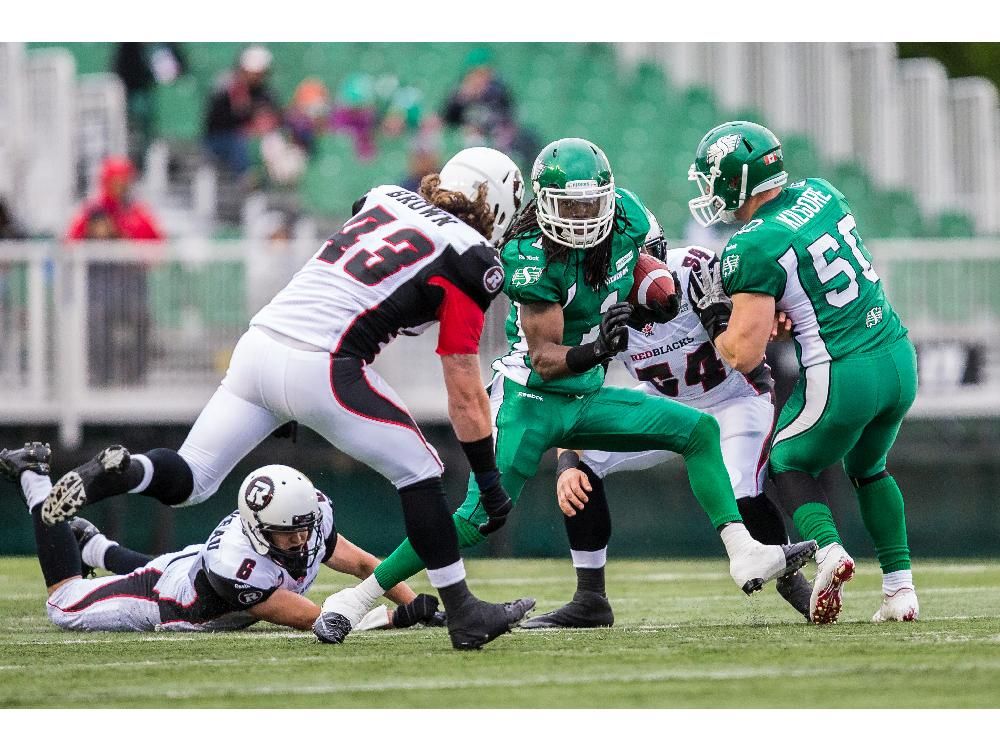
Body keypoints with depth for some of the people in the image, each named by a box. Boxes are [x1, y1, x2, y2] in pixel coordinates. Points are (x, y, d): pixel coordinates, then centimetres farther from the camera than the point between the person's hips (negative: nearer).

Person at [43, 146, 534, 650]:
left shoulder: (382, 200, 20)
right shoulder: (466, 261, 2)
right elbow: (465, 393, 3)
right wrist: (489, 481, 10)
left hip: (258, 344, 6)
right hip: (318, 369, -6)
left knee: (189, 481, 12)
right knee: (418, 472, 9)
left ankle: (116, 474, -17)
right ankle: (464, 615, 10)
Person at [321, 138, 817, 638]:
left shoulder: (628, 216, -6)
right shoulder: (531, 257, -24)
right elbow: (544, 360, -24)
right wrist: (595, 349, -41)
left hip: (587, 396, 7)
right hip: (531, 399, -7)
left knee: (699, 431, -4)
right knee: (479, 520, -13)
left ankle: (745, 557, -8)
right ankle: (361, 596, -4)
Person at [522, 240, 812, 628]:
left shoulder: (695, 270, -30)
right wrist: (567, 463, -24)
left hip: (735, 399, -4)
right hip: (665, 402, 4)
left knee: (741, 495, -28)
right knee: (581, 467, -13)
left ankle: (792, 582, 2)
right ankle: (589, 601, -1)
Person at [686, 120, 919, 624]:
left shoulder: (754, 247, -15)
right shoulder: (821, 194, 7)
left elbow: (744, 354, -16)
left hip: (842, 375, -7)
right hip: (899, 357, 7)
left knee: (790, 466, 18)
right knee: (868, 468, 29)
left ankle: (827, 549, -10)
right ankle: (899, 586, 20)